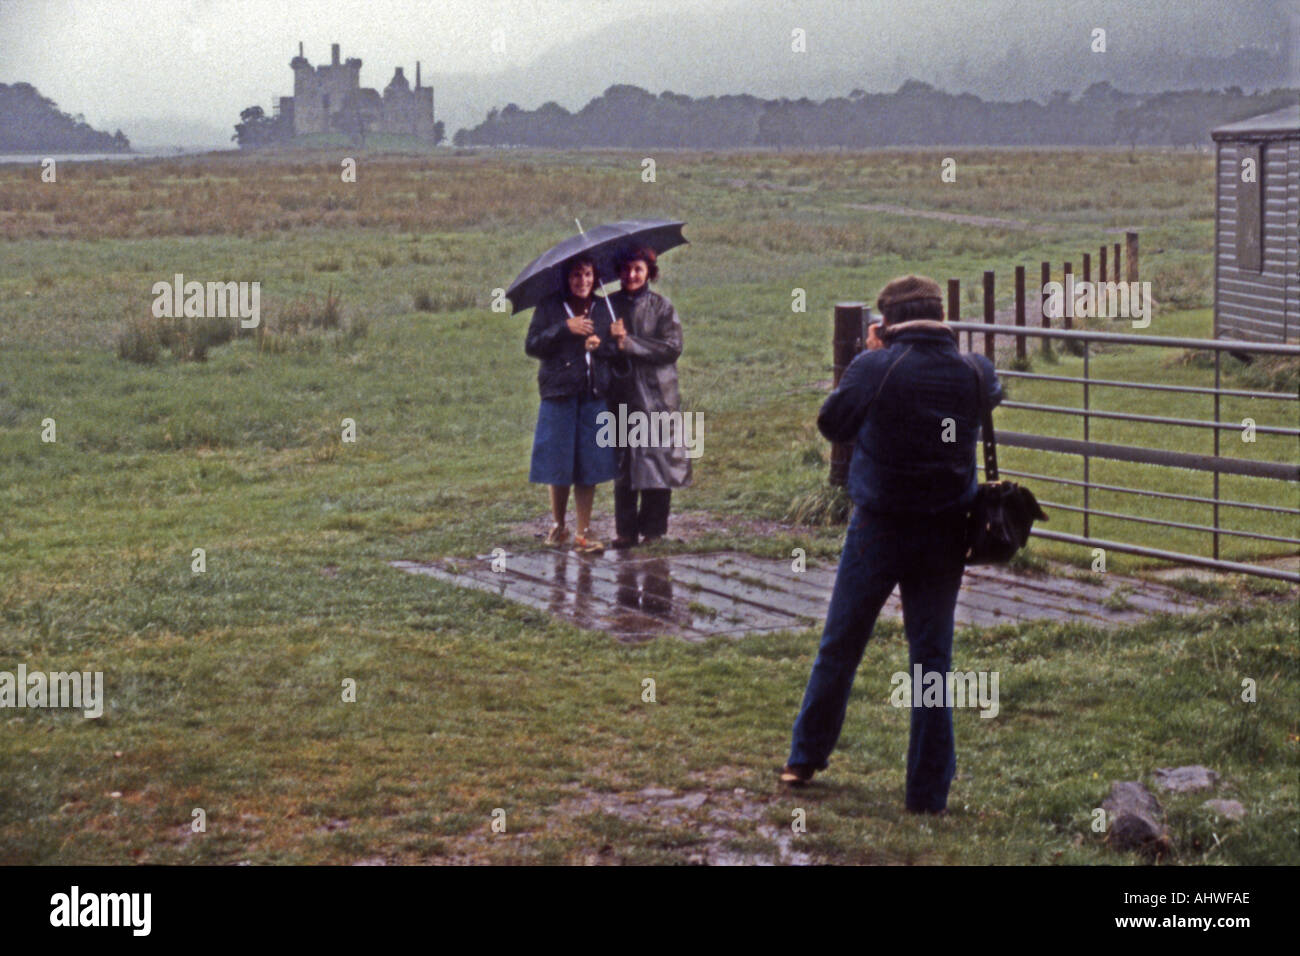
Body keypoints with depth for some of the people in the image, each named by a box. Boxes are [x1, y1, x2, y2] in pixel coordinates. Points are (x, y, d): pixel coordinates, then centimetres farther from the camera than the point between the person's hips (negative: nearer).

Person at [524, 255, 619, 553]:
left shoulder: (604, 310, 11)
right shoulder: (549, 308, 4)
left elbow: (619, 349, 13)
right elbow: (531, 346, -5)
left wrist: (601, 346, -8)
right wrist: (565, 328, -15)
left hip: (595, 396, 2)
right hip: (559, 394, -2)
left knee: (590, 466, 1)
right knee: (558, 464, 2)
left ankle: (584, 534, 8)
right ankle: (557, 526, 22)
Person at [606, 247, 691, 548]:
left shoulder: (661, 308, 3)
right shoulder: (609, 306, 10)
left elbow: (672, 348, -7)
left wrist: (630, 343, -14)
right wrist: (612, 341, -13)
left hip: (657, 396, -2)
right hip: (622, 396, 2)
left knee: (659, 463, -3)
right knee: (623, 467, 0)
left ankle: (653, 529, 6)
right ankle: (626, 531, 6)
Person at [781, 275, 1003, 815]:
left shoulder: (874, 368, -13)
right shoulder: (972, 372, -3)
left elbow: (832, 424, 1)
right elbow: (994, 394, 21)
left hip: (879, 527, -2)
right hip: (945, 533, 2)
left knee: (840, 647, 14)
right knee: (932, 657, 8)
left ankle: (805, 758, 28)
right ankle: (929, 791, 9)